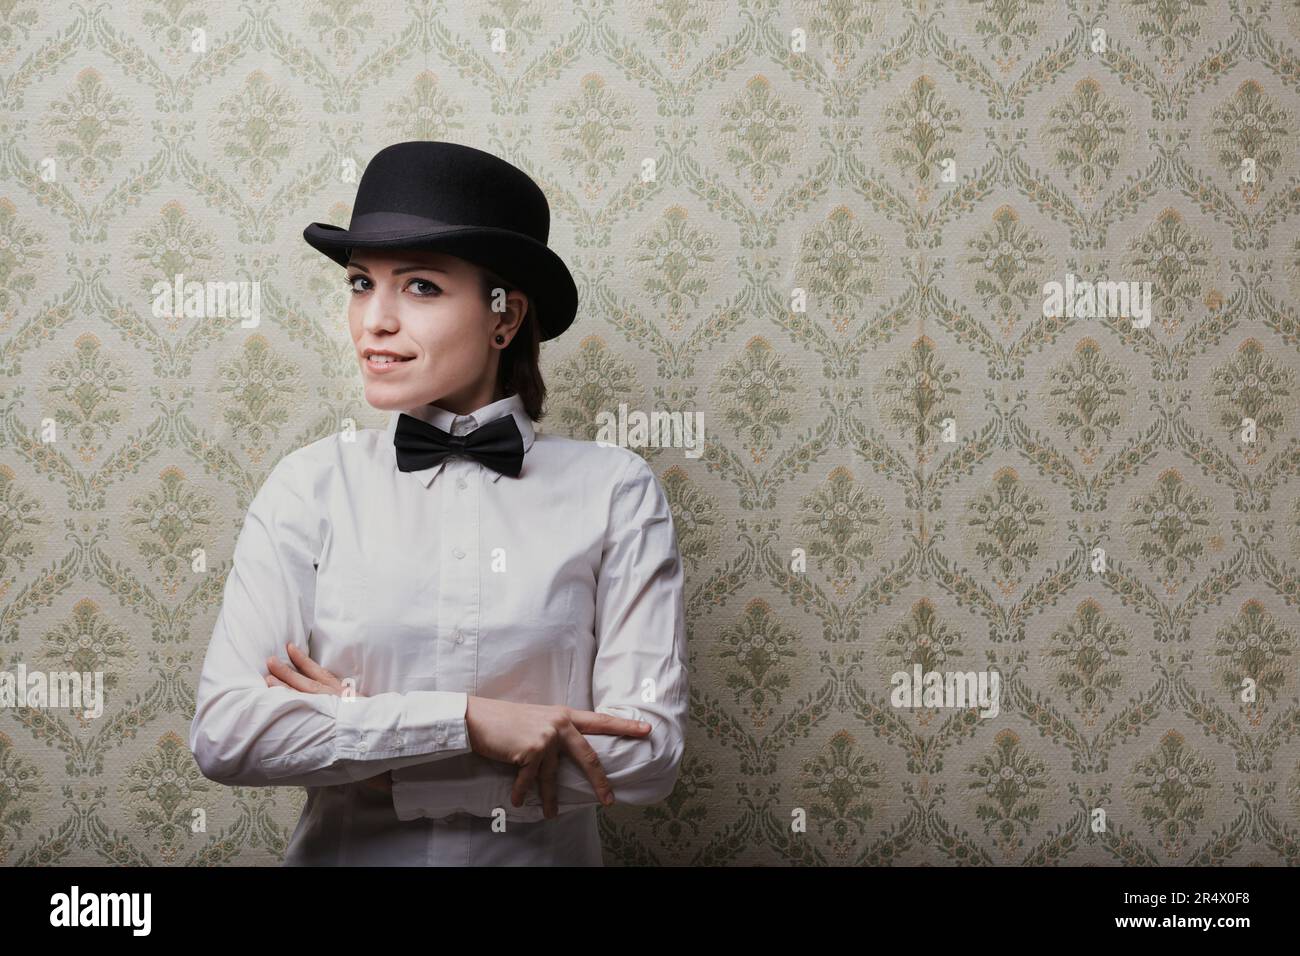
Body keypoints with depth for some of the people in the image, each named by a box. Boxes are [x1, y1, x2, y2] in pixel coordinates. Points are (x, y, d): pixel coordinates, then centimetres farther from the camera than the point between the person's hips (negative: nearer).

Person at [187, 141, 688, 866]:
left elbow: (649, 754, -16)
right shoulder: (311, 486, -8)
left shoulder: (616, 491, -10)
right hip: (344, 852, 1)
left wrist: (362, 741, -17)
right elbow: (223, 732, -15)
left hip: (547, 853, 0)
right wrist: (468, 722, -24)